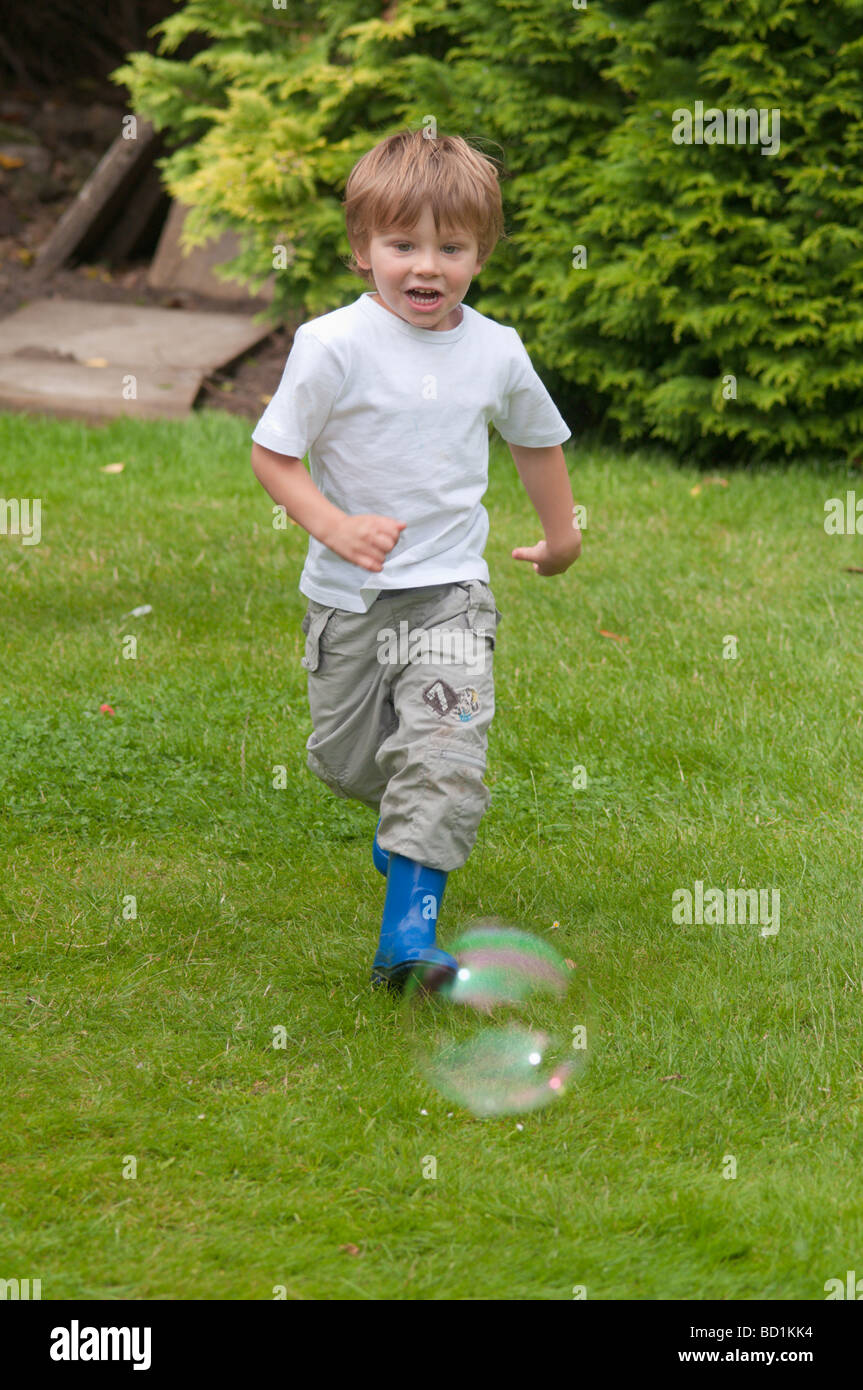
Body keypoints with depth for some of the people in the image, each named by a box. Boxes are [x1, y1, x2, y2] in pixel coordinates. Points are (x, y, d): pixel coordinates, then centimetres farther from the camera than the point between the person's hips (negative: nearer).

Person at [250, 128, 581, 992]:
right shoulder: (333, 346, -13)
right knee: (347, 758, 12)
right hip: (348, 595, 0)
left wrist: (561, 533, 28)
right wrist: (335, 527, -22)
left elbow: (538, 438, 18)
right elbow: (271, 453, -9)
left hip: (450, 592, 1)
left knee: (444, 753, -16)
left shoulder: (496, 352, -1)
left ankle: (410, 928, -15)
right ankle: (404, 812, 47)